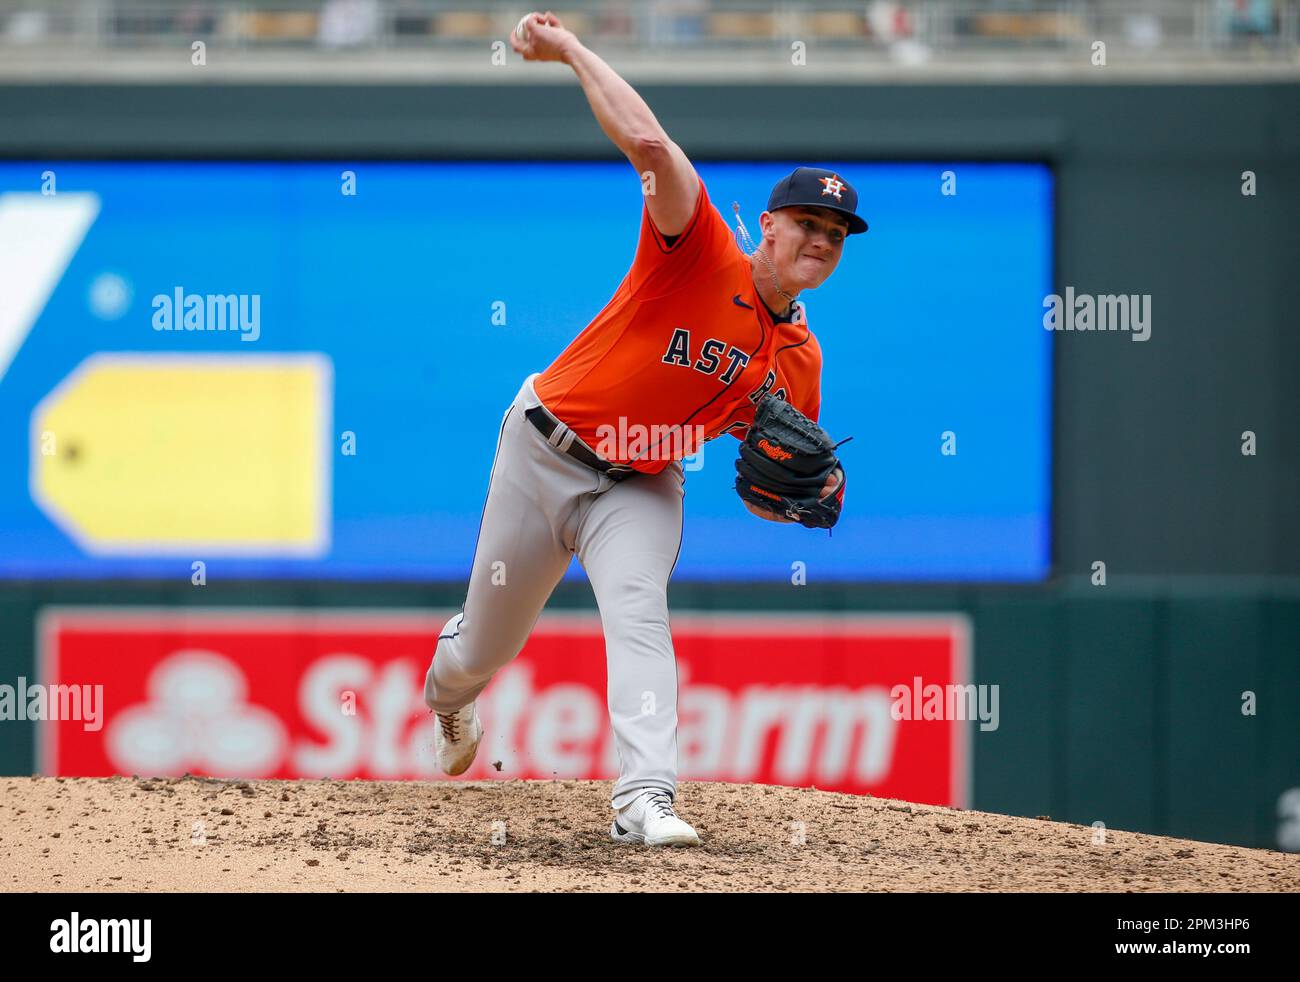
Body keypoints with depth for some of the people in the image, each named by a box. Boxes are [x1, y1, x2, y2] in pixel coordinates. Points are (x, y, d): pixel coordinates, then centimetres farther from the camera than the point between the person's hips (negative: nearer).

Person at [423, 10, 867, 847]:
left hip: (642, 486, 3)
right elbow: (648, 145, -34)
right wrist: (568, 48, -34)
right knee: (491, 639, 13)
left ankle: (645, 799, -37)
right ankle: (448, 693, 51)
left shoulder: (798, 361, -2)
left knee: (638, 608, -27)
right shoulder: (703, 256, -19)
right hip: (547, 449, -3)